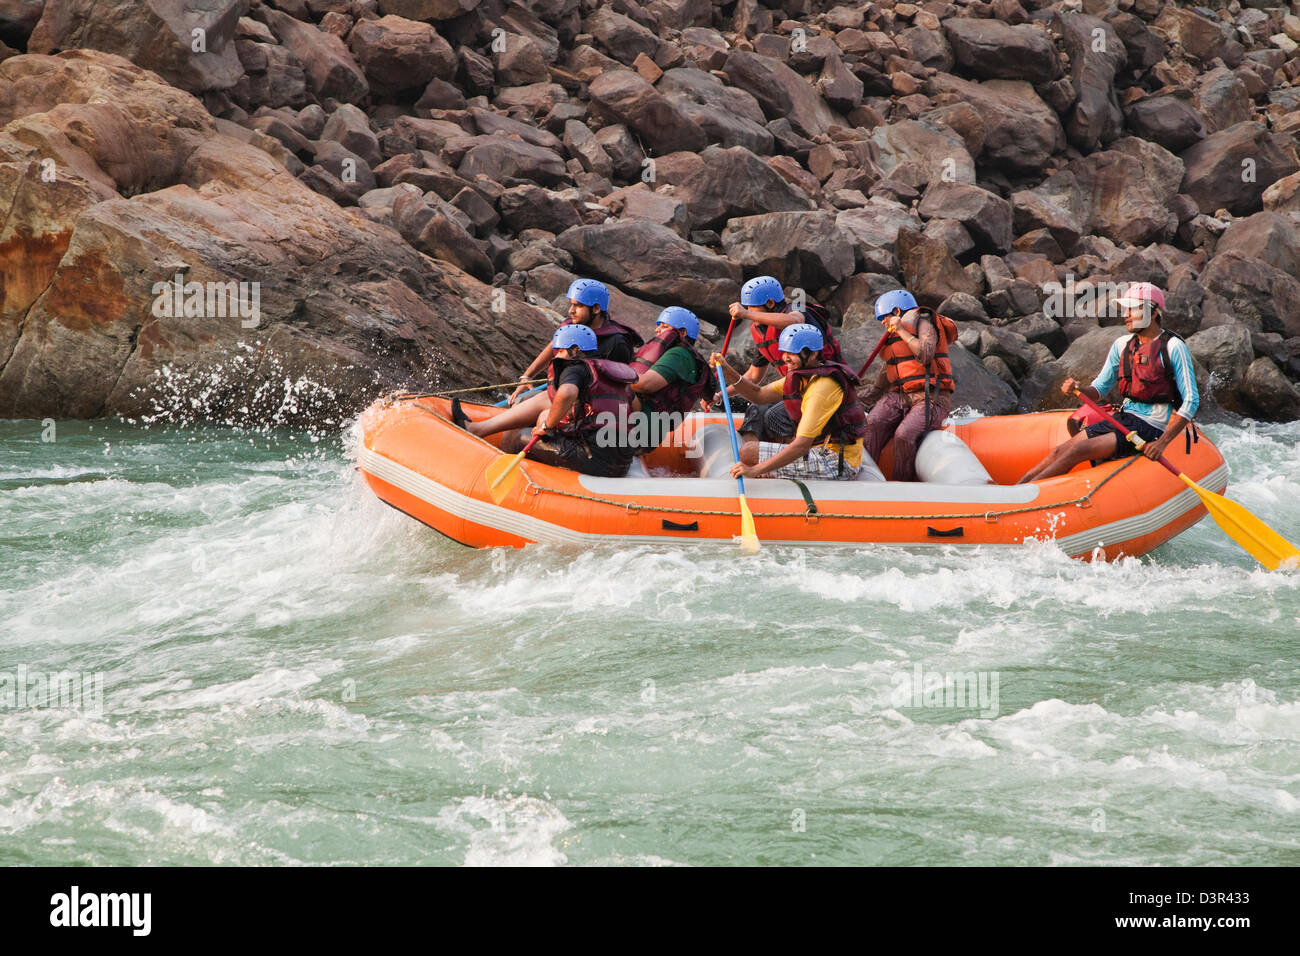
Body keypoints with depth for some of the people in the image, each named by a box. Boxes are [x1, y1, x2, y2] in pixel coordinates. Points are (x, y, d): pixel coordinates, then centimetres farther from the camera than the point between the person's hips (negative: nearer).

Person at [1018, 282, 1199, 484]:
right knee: (1060, 451, -8)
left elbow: (1191, 401, -14)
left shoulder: (1173, 347, -12)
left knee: (1079, 450, -19)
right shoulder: (1122, 345, 8)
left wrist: (1163, 442, -22)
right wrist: (1079, 389, -12)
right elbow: (1099, 389, 13)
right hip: (1123, 418, 7)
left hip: (1151, 427, -7)